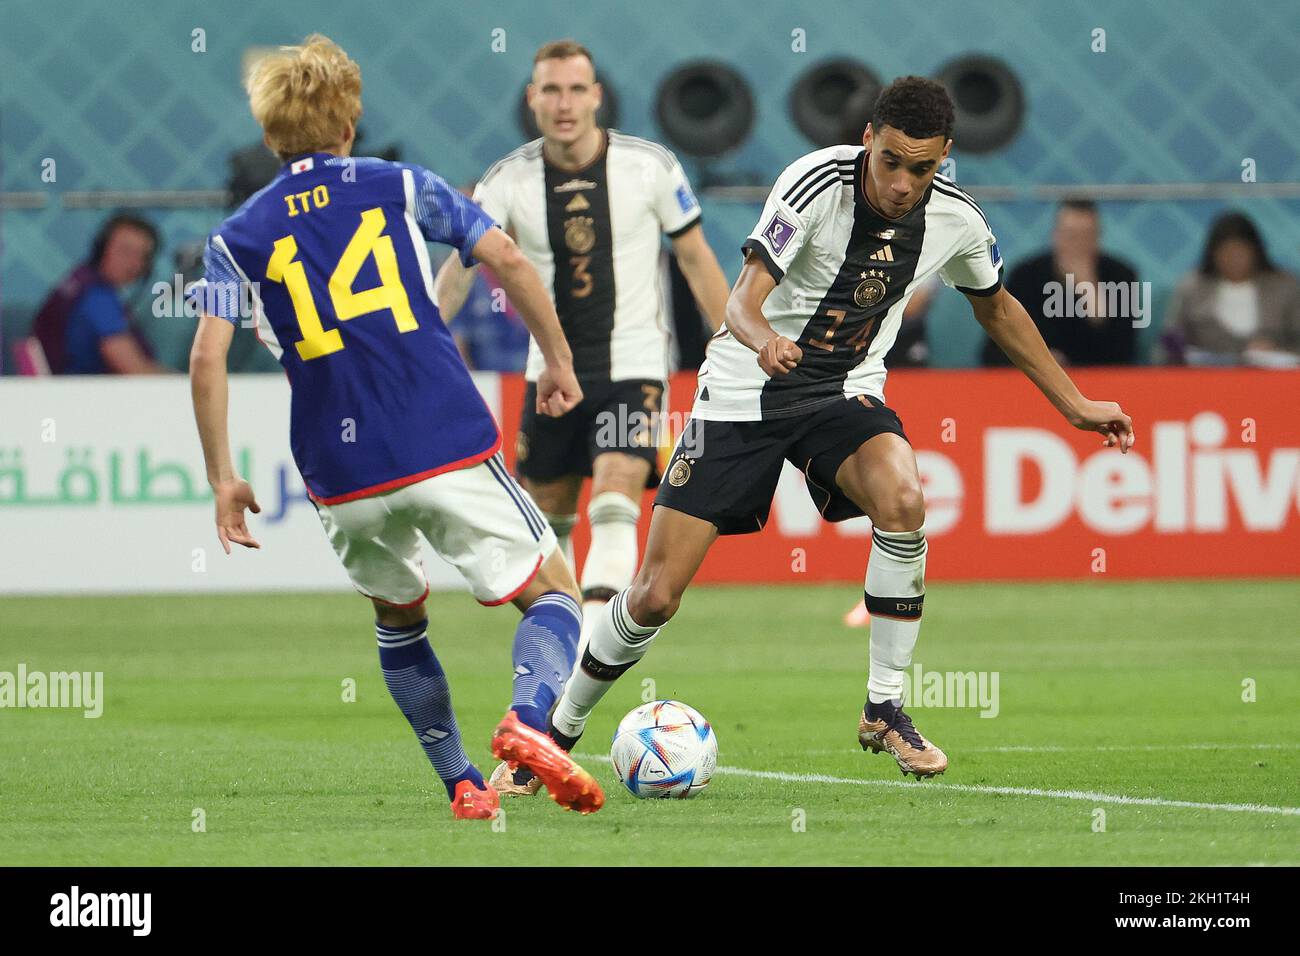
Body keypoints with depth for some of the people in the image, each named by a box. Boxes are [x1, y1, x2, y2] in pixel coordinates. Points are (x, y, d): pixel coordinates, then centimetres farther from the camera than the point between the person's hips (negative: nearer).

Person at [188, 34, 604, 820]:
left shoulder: (239, 239, 10)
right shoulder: (401, 187, 8)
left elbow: (208, 359, -1)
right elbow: (508, 260, -1)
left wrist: (223, 478, 4)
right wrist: (558, 359, 12)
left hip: (345, 478, 2)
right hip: (450, 452, -2)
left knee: (398, 615, 28)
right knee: (555, 593, 8)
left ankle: (463, 784, 20)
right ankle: (529, 719, -21)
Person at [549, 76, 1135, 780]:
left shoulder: (955, 220, -7)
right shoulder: (817, 182, -21)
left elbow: (996, 306, 15)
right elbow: (744, 297, -29)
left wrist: (1074, 405, 18)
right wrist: (763, 339, -53)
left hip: (845, 393, 3)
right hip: (742, 393, -3)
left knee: (902, 497, -32)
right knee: (655, 596, -7)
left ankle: (884, 709, -17)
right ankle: (559, 730, 19)